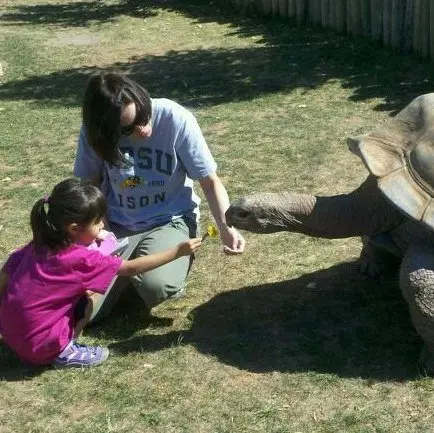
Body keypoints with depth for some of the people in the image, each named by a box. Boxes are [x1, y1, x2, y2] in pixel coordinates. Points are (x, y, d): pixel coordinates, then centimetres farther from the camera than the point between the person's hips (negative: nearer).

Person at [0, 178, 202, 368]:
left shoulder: (38, 246, -2)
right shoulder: (82, 259, -19)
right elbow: (133, 268, -12)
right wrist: (177, 251, -8)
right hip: (40, 347, -7)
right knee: (91, 294, -2)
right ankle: (64, 353, -2)